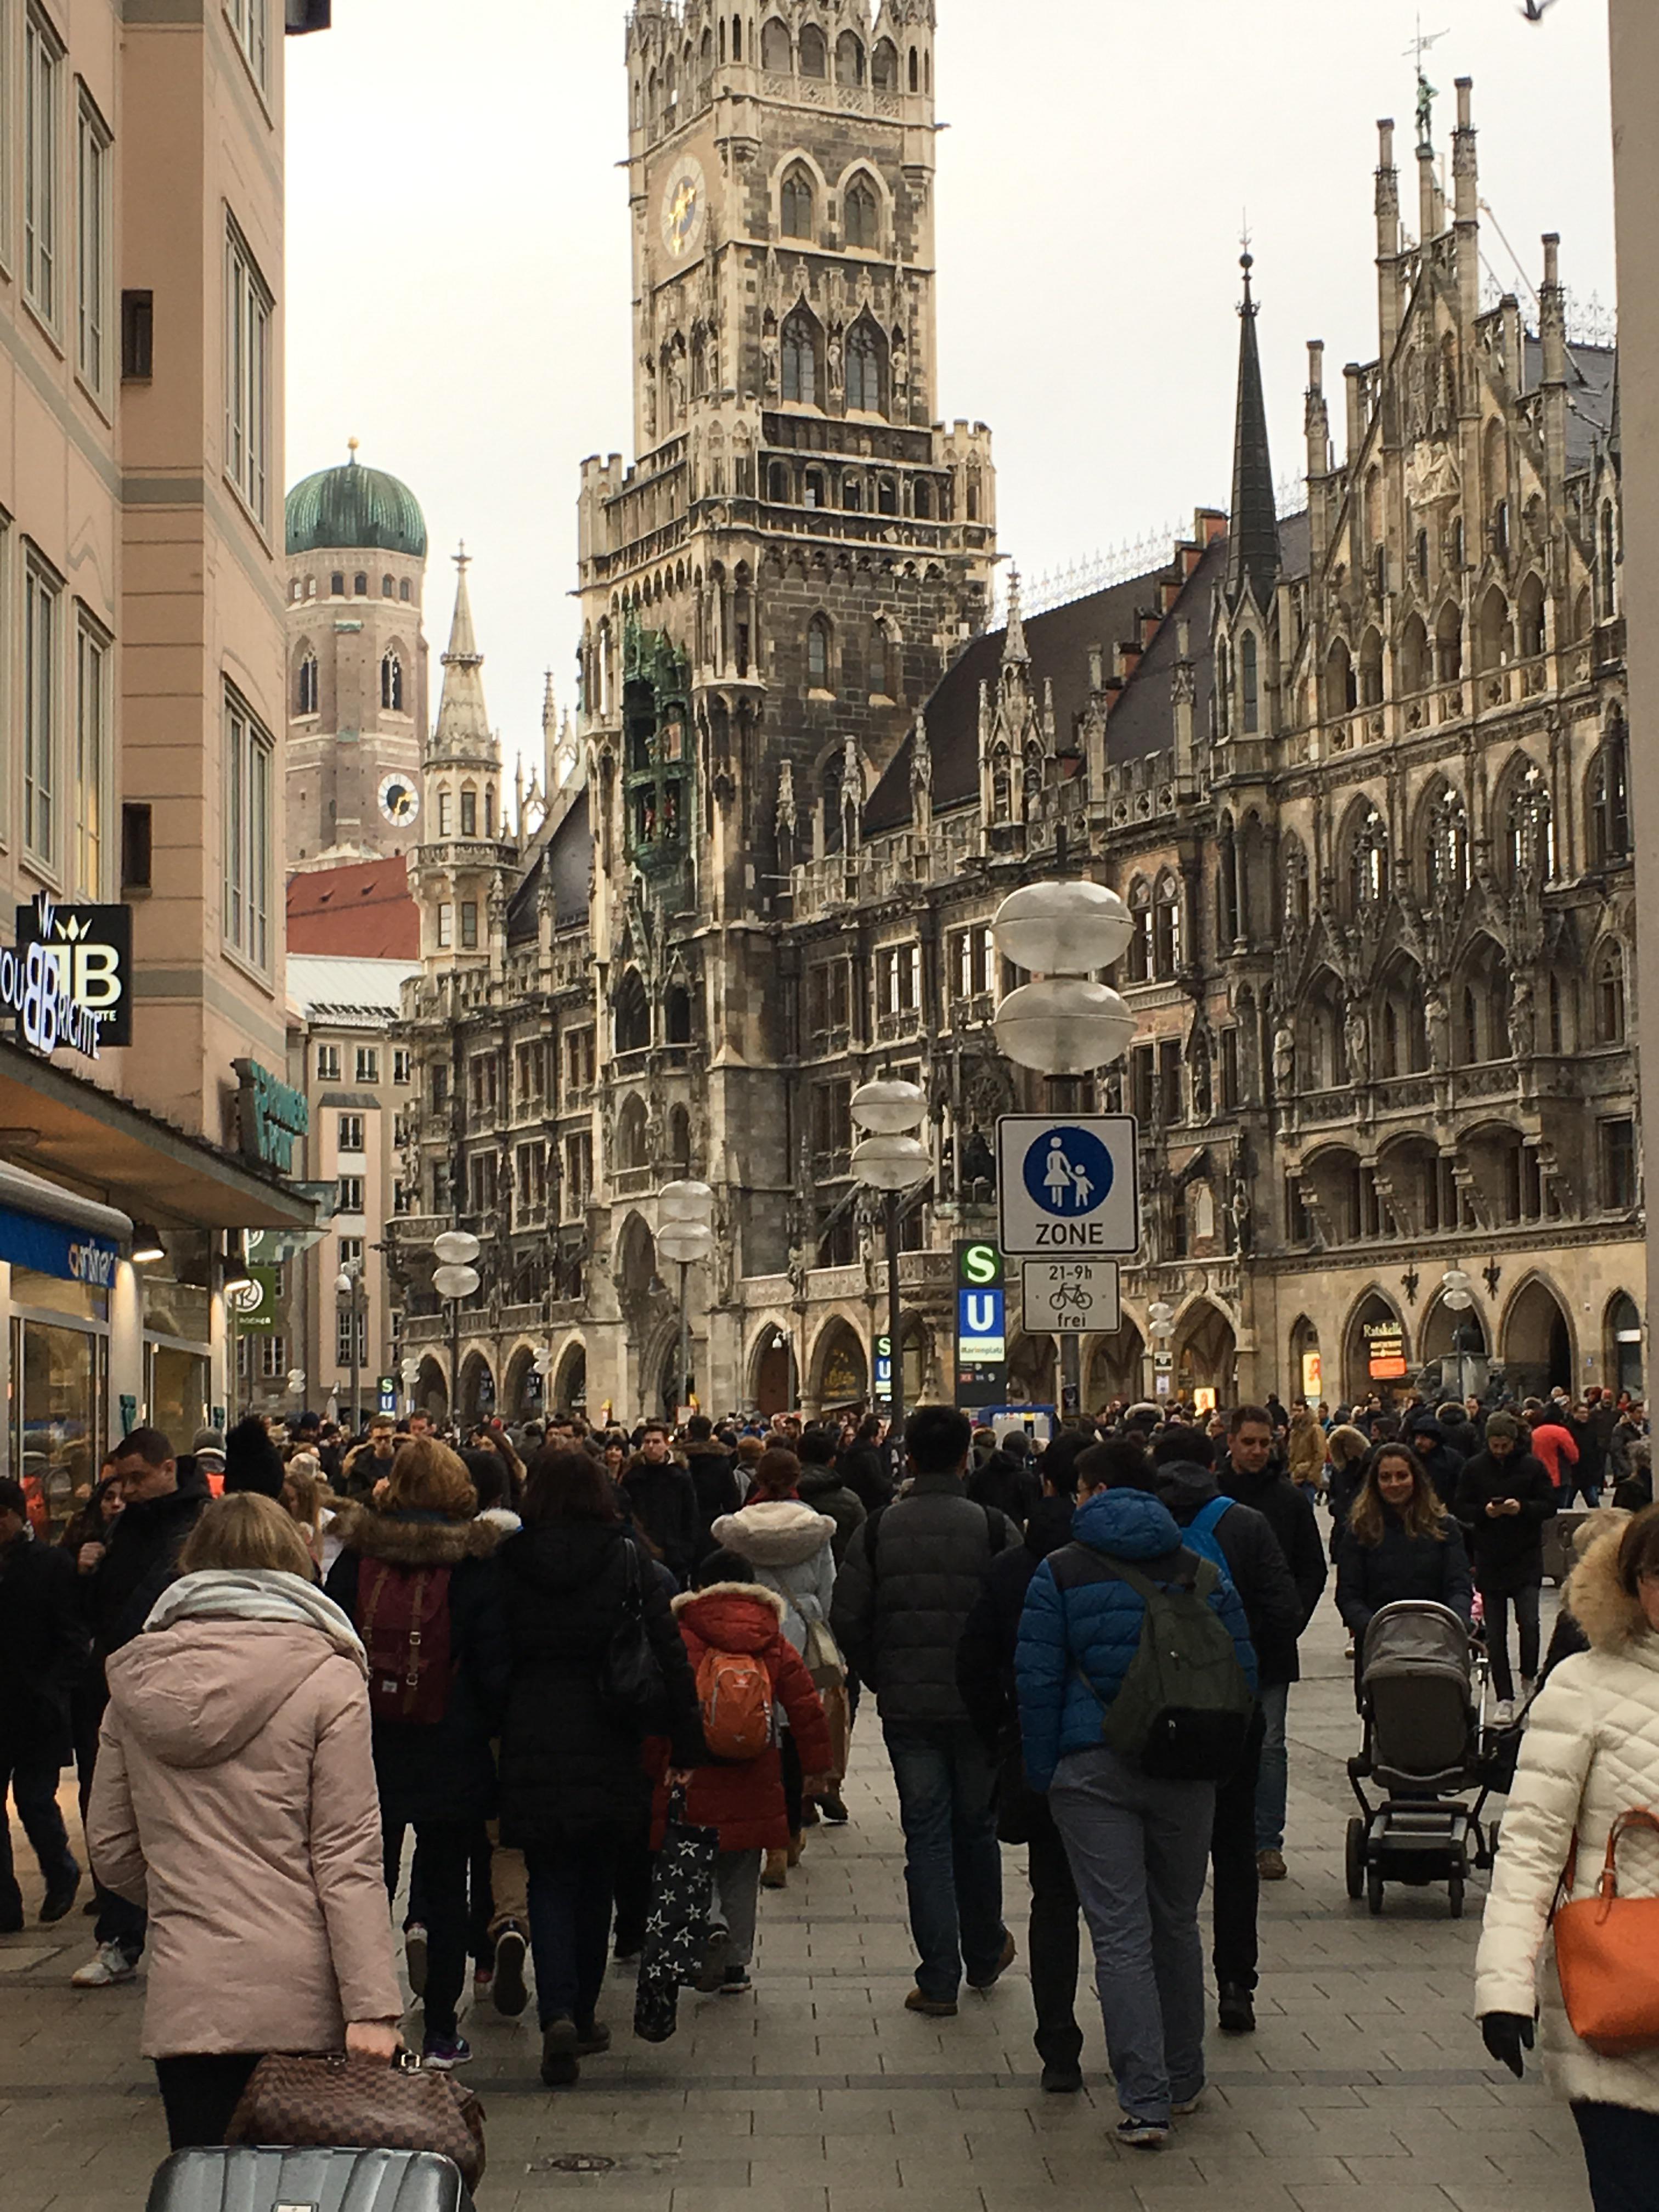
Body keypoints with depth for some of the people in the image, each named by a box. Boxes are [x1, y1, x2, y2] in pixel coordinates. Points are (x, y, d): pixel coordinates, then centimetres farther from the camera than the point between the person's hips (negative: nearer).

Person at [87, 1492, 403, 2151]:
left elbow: (111, 1853, 12)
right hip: (298, 1999, -2)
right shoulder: (327, 1682, -5)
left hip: (184, 2001, 3)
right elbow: (347, 1858, -9)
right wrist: (373, 2008, -10)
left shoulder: (135, 1685, 6)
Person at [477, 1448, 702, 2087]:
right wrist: (686, 1741, 0)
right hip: (608, 1742, 1)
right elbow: (668, 1650, -4)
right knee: (596, 1878, 15)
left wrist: (502, 1731, 7)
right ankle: (583, 2015, 22)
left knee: (550, 1880, 4)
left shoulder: (510, 1562, -2)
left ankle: (558, 2014, -15)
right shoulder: (627, 1557, -2)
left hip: (533, 1741, -1)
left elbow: (493, 1660, -4)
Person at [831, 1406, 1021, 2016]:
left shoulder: (878, 1531, -3)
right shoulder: (993, 1529, -8)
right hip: (979, 1707, 0)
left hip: (908, 1708, 0)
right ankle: (985, 1957, 32)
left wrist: (883, 1680, 9)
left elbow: (847, 1621, -4)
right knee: (976, 1828, 17)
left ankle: (938, 1982, 5)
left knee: (925, 1836, 6)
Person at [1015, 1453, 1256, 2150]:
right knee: (1177, 1923, 17)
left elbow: (1038, 1680, -5)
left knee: (1120, 1933, -3)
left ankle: (1145, 2102, -9)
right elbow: (1241, 1673, 8)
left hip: (1092, 1770, -3)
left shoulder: (1060, 1572, -2)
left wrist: (1041, 1776, 2)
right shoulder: (1203, 1574, 7)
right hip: (1186, 1771, 3)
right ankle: (1183, 2082, 28)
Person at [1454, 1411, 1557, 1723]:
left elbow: (1550, 1507, -1)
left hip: (1526, 1559, -2)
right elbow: (1461, 1510, 4)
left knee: (1529, 1623, -13)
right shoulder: (1475, 1468, 4)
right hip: (1489, 1559, 2)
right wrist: (1484, 1512, -15)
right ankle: (1505, 1699, 10)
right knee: (1495, 1635, 3)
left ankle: (1529, 1679, 13)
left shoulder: (1533, 1466, 0)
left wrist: (1522, 1508, -18)